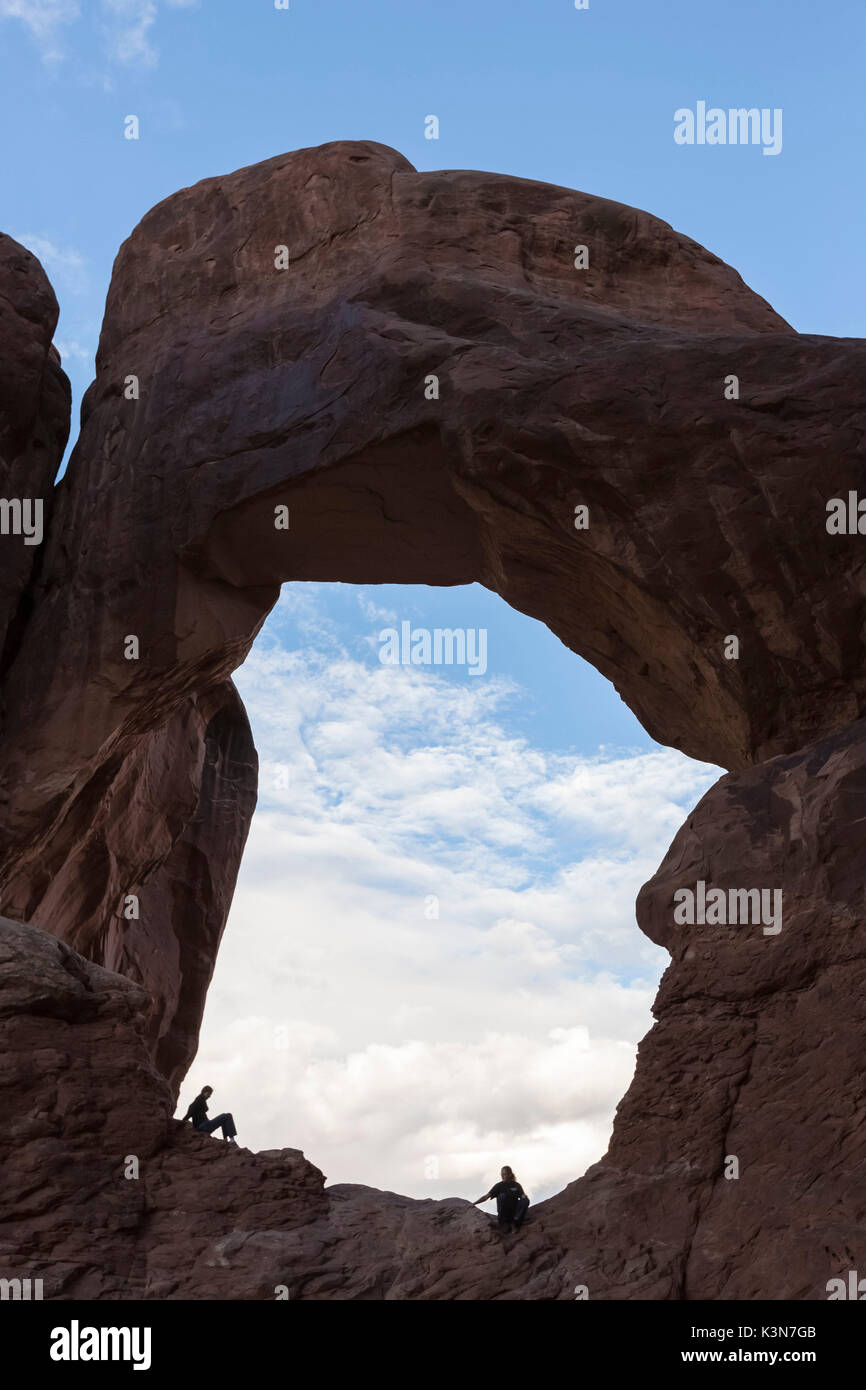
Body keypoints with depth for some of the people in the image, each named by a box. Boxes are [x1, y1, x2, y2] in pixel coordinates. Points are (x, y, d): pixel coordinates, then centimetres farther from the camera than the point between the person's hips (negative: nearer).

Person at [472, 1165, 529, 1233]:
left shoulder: (516, 1185, 6)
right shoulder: (499, 1186, 2)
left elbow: (523, 1196, -5)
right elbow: (487, 1196, -5)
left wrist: (524, 1196, -30)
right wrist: (474, 1203, -17)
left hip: (514, 1211, 1)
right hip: (503, 1214, -1)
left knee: (526, 1201, -25)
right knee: (502, 1196, -29)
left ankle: (515, 1223, -17)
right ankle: (504, 1223, -17)